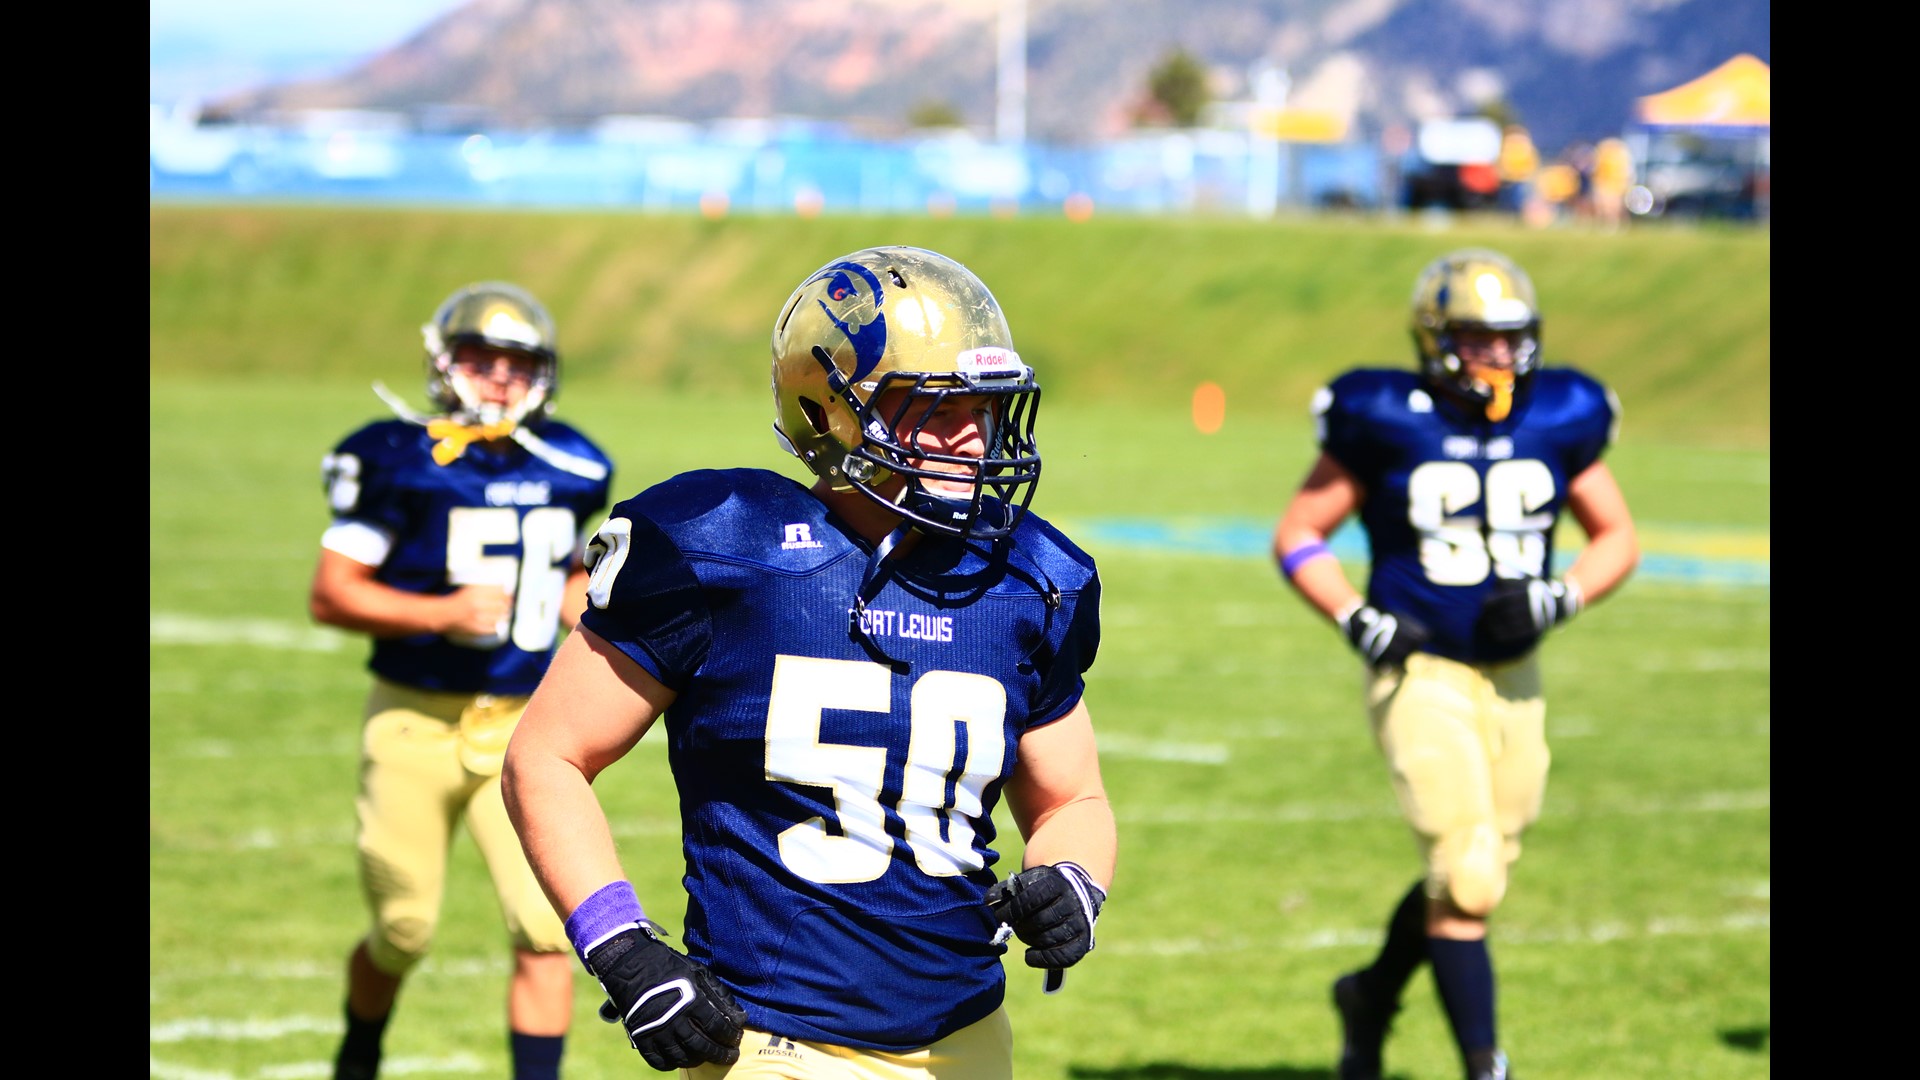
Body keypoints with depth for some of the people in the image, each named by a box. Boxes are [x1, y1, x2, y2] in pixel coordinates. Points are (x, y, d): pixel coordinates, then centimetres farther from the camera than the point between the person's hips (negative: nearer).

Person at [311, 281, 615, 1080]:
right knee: (404, 930, 9)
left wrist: (589, 609, 2)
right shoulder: (401, 461, -11)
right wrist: (443, 612, -22)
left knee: (547, 926, -12)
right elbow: (331, 593, -11)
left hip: (523, 726, 3)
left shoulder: (569, 469, 5)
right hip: (417, 723, -3)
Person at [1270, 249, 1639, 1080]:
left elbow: (1617, 538, 10)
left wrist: (1559, 598, -9)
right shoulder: (1387, 425, -10)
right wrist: (1355, 618, -18)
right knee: (1467, 880, -13)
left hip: (1514, 679, 5)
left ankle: (1371, 996, 40)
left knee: (1469, 876, 14)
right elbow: (1297, 536, -2)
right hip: (1421, 676, -5)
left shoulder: (1558, 422, 1)